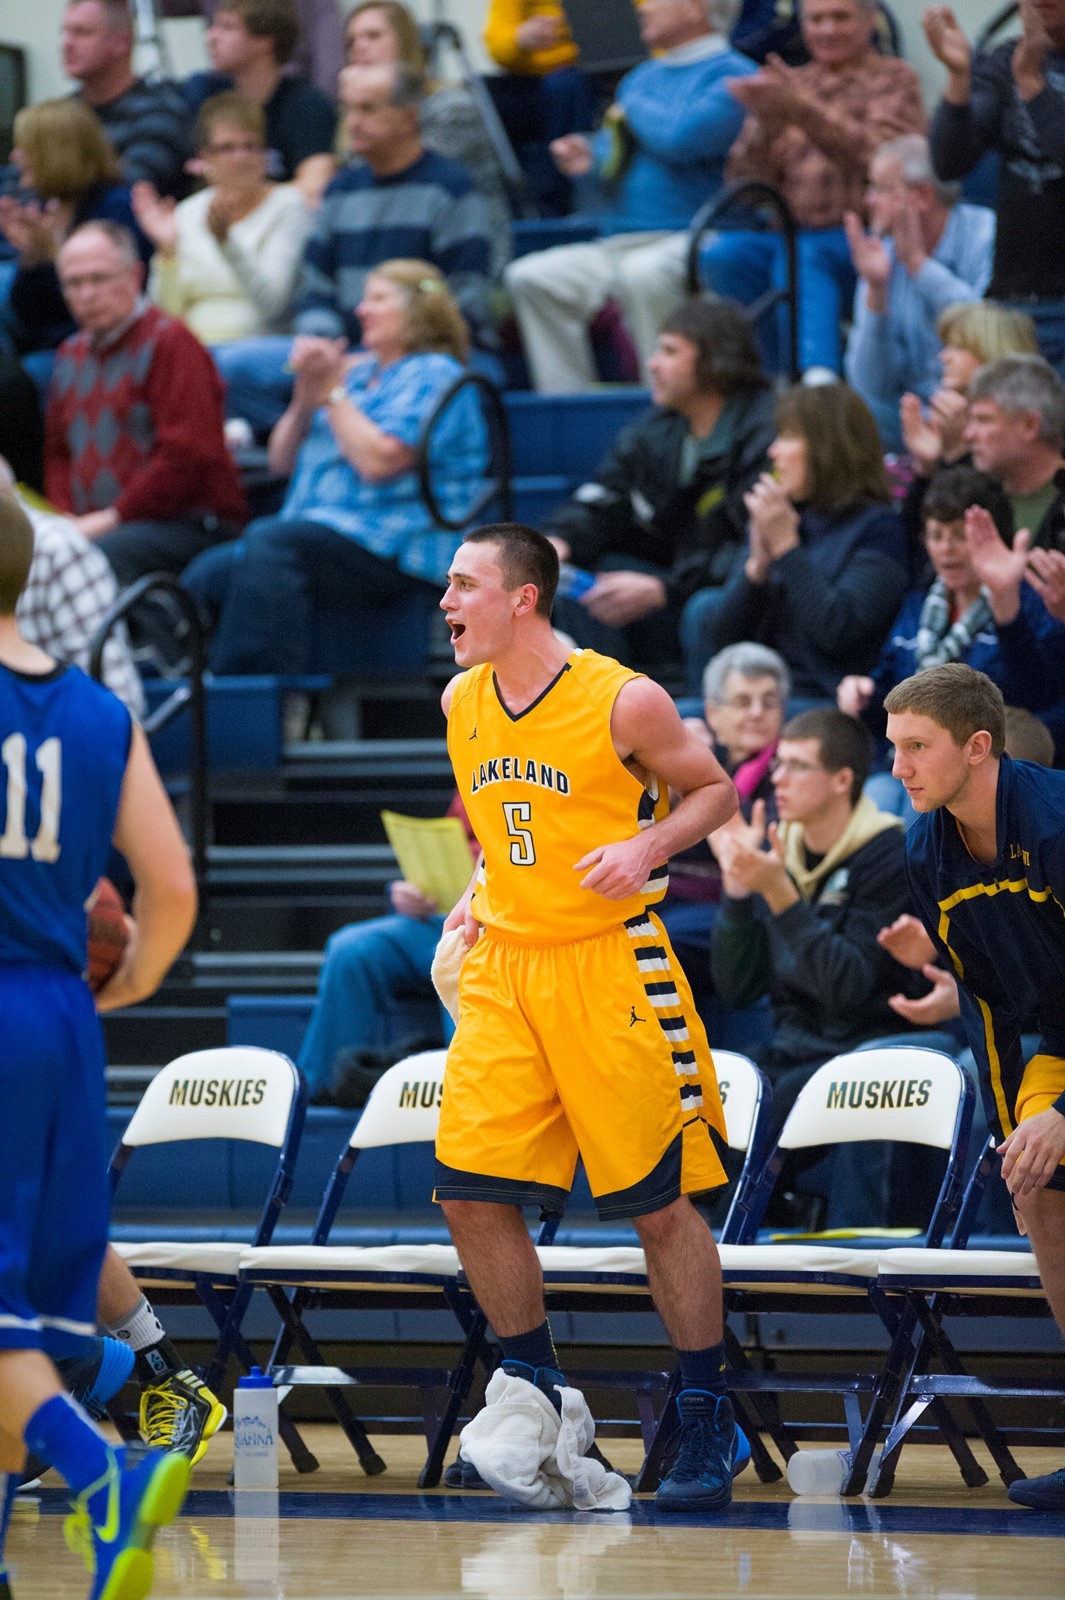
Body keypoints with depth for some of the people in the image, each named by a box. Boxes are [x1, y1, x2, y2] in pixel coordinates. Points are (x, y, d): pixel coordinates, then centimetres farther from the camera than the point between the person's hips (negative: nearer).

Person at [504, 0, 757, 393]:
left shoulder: (731, 75, -4)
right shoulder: (643, 77, 24)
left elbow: (683, 138, -21)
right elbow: (613, 155, 31)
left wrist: (634, 109, -1)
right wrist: (588, 158, 6)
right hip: (617, 245, 8)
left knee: (643, 272, -39)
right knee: (529, 277, -12)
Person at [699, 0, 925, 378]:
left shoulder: (894, 80, 11)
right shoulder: (789, 84, 23)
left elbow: (879, 158, -10)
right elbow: (743, 184, 14)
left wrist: (803, 112, -19)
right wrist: (766, 127, -7)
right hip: (785, 231, 4)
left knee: (799, 257, -36)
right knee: (719, 253, -27)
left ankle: (817, 379, -54)